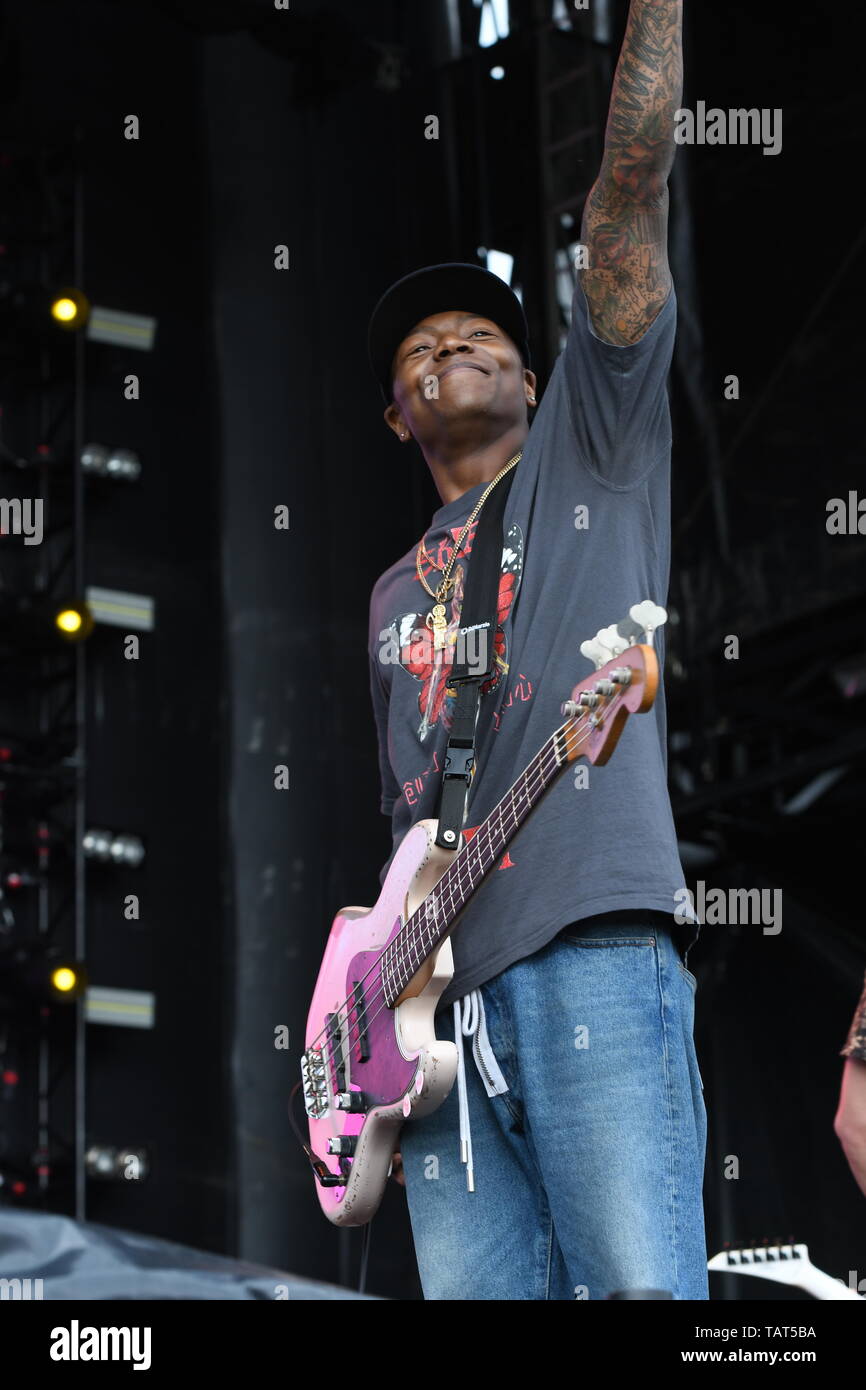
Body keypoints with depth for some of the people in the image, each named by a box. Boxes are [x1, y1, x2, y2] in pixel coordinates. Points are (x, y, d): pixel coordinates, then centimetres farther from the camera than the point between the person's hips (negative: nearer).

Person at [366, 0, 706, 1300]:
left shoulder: (591, 453, 15)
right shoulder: (394, 596, 29)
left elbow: (630, 195, 5)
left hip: (591, 959, -5)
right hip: (442, 1003, 5)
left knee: (641, 1286, -16)